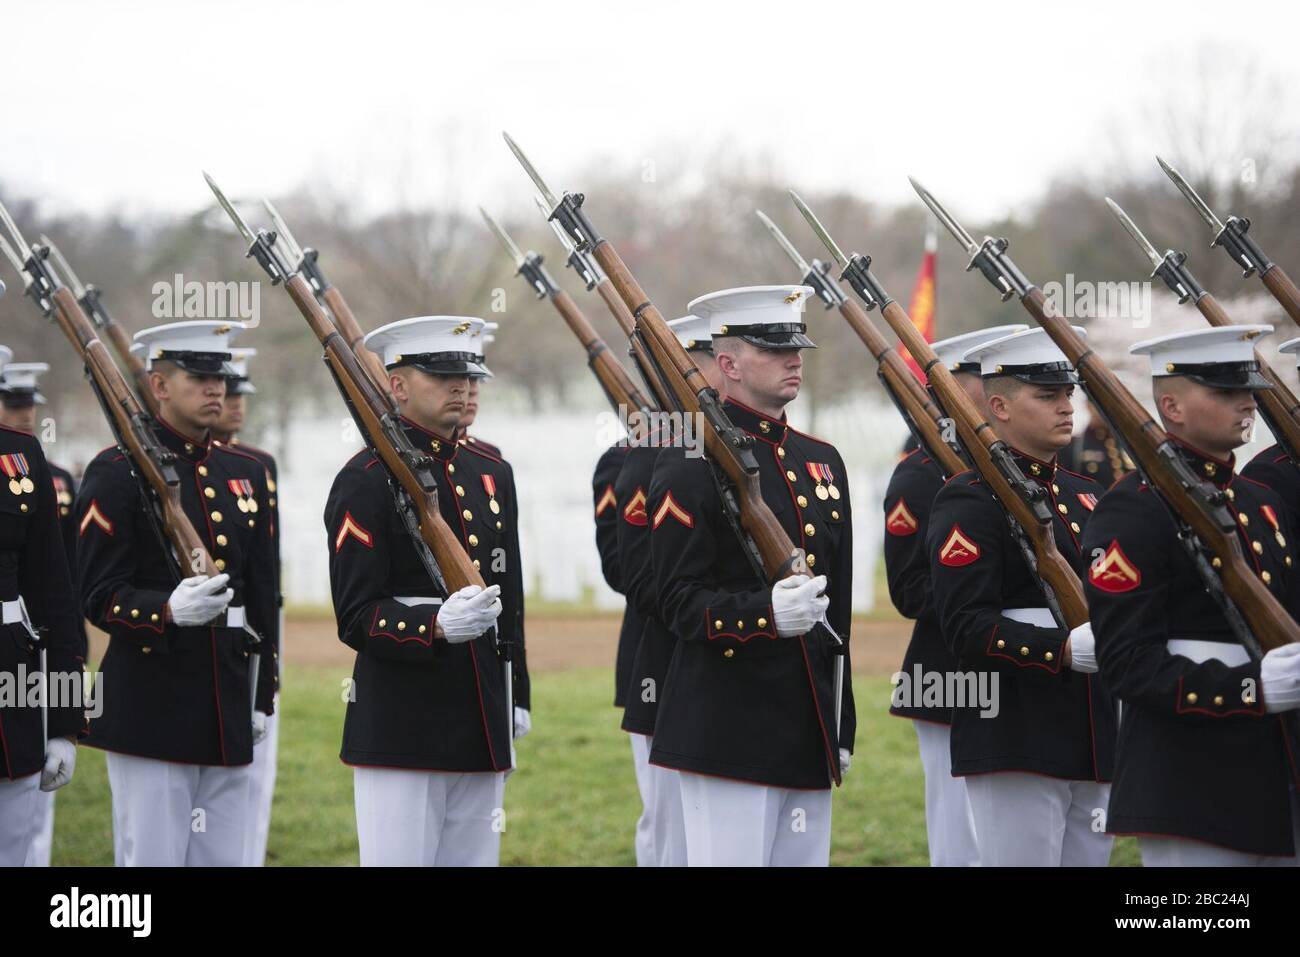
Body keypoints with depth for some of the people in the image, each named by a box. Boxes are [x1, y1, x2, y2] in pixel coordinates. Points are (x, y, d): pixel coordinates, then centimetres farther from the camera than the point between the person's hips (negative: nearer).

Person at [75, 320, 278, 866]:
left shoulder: (245, 473, 14)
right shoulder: (116, 473, -6)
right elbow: (99, 595, -11)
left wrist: (262, 696, 18)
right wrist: (167, 611, -30)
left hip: (228, 707, 6)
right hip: (151, 708, -6)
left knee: (223, 858, 9)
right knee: (152, 859, -5)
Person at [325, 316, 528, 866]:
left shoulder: (491, 473, 14)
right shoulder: (365, 481, -8)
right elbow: (356, 618, -12)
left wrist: (515, 700, 19)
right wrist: (435, 627, -29)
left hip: (480, 728, 7)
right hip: (399, 732, -7)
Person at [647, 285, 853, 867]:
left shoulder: (822, 462, 16)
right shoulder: (691, 463, -8)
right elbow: (679, 601, -12)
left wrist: (843, 727, 19)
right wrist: (767, 612, -30)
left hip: (807, 730, 7)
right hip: (729, 727, -7)